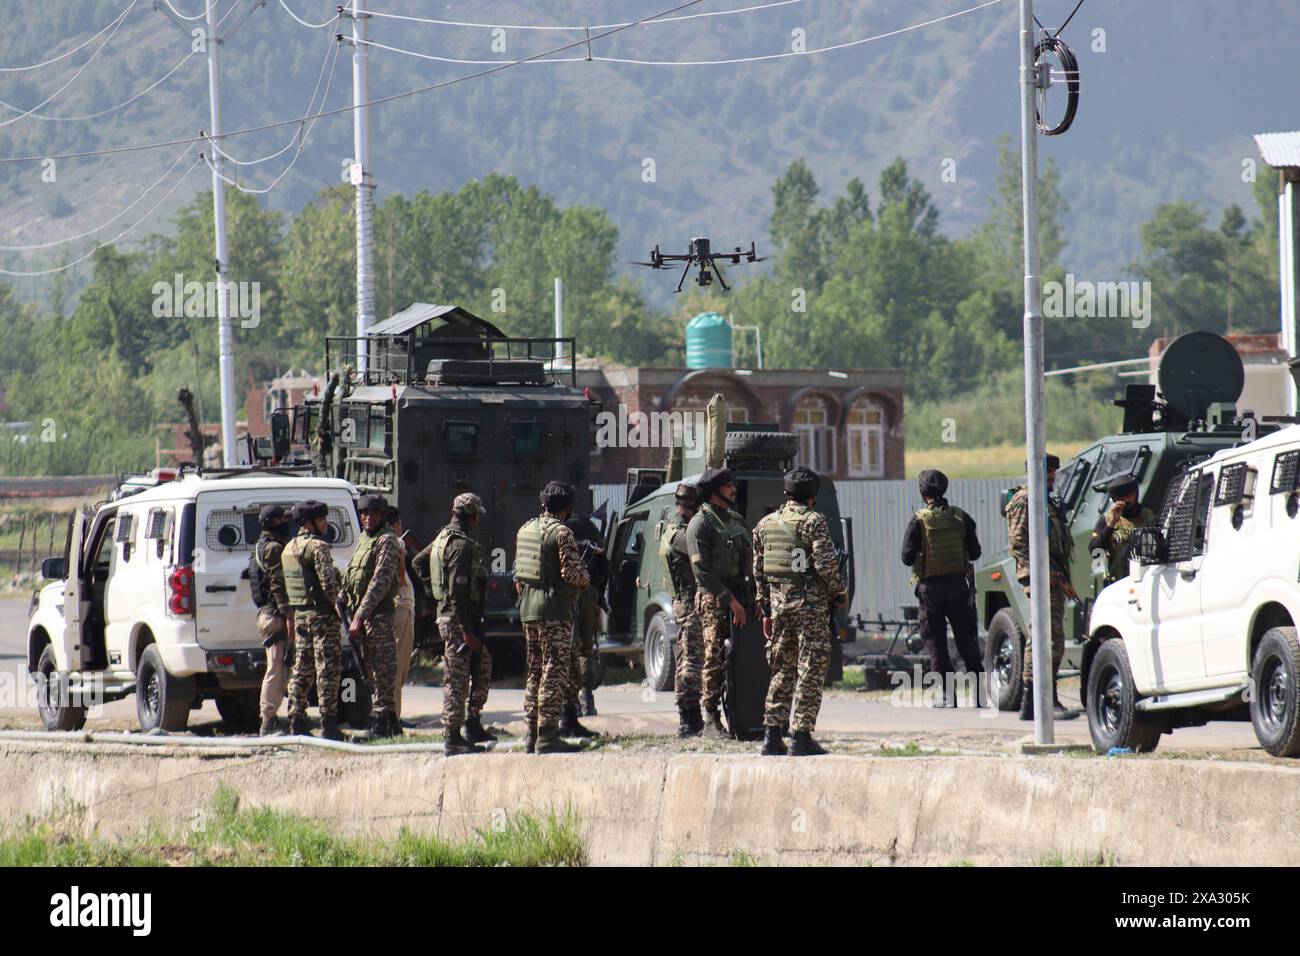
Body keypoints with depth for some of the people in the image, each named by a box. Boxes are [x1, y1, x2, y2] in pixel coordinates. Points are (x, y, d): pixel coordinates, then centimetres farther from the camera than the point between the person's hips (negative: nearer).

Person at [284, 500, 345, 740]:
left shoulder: (288, 549, 14)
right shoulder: (318, 547, -14)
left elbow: (285, 585, 15)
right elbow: (328, 583, -19)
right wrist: (338, 601, -3)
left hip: (299, 615, 8)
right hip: (322, 615, -8)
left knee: (302, 669, 12)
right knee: (327, 670, -6)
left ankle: (296, 721, 12)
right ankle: (328, 725, -8)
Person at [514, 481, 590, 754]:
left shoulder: (526, 530, 12)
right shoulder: (561, 532, -13)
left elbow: (518, 575, 17)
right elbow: (572, 573, -18)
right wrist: (586, 579, 2)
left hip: (528, 609, 8)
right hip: (555, 610, -8)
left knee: (535, 672, 13)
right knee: (554, 673, -6)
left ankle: (532, 735, 14)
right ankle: (547, 736, -9)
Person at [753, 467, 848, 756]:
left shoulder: (766, 524, 11)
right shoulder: (813, 521, -9)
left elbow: (759, 571, 14)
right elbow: (825, 562, -17)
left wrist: (766, 611, 19)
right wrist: (840, 591, -1)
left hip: (778, 601, 6)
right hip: (810, 602, -6)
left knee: (782, 670, 14)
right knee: (810, 670, -2)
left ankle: (772, 735, 10)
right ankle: (801, 737, -5)